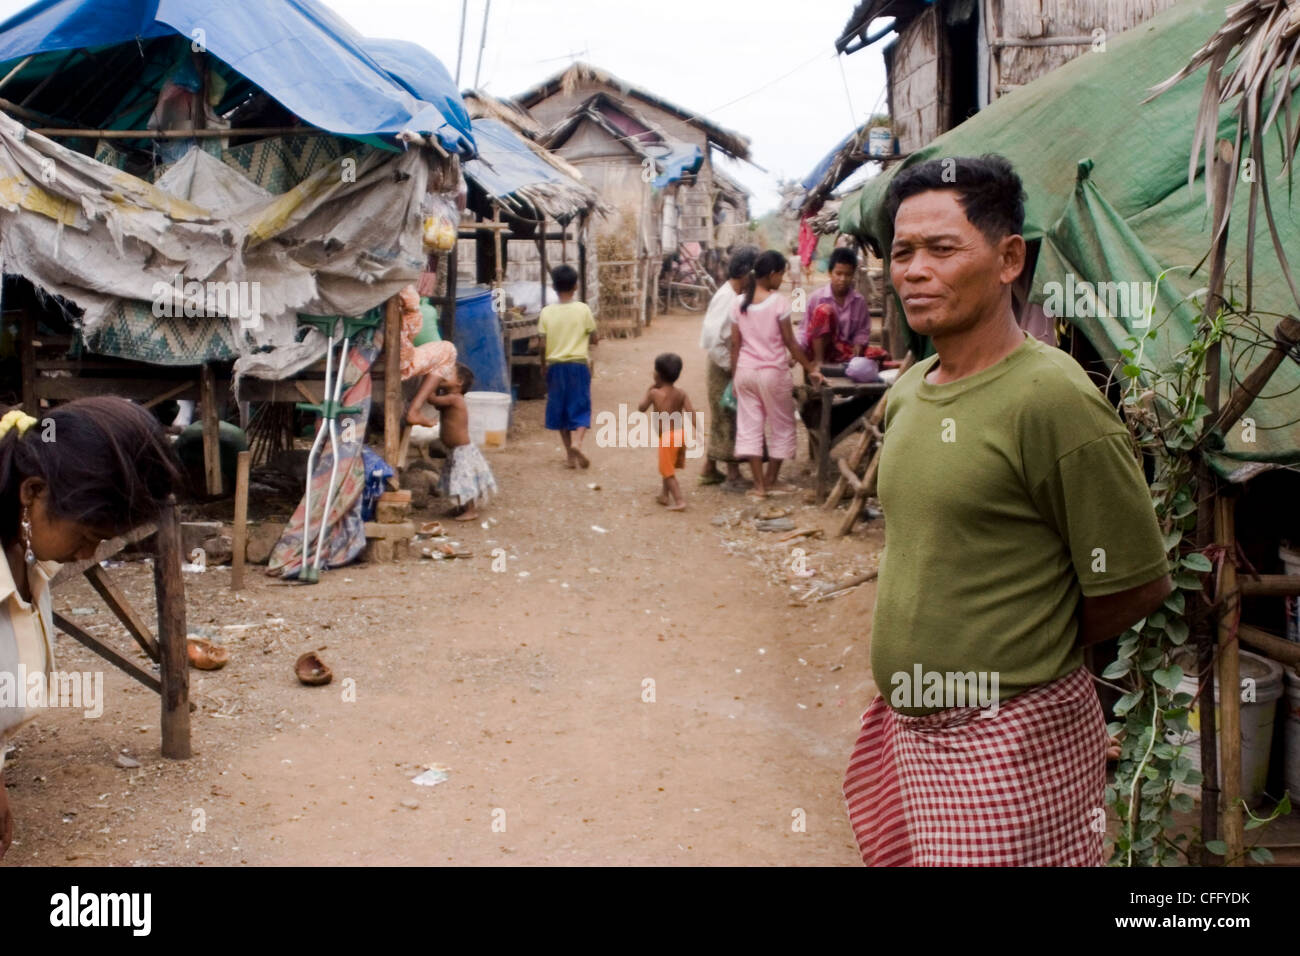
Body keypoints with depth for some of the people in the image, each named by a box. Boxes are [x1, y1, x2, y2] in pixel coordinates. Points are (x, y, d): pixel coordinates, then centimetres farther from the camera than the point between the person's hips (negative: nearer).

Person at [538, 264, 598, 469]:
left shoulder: (547, 312, -4)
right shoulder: (583, 309, -6)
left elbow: (543, 345, -4)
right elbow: (594, 339, -2)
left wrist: (543, 366, 10)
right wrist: (594, 339, 21)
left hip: (555, 365, 1)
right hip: (578, 364, -1)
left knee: (559, 409, 12)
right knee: (580, 408, 4)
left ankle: (570, 454, 13)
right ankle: (576, 442, -22)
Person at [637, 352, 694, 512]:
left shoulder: (654, 393, -9)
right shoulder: (681, 394, 2)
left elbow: (641, 408, 6)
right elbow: (691, 411, -8)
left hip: (667, 436, -6)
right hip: (681, 433, 6)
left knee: (668, 470, 1)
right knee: (667, 467, 24)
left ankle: (679, 501, -9)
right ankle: (665, 495, 36)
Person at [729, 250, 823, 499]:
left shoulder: (740, 303, 2)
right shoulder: (778, 302, -11)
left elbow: (735, 344, 4)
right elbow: (790, 342, -10)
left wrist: (735, 376, 12)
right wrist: (811, 369, -2)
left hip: (745, 372, 4)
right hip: (773, 372, -4)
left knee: (749, 427, 7)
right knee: (782, 427, 12)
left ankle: (759, 485, 7)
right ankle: (770, 481, 16)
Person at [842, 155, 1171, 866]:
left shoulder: (1052, 399, -18)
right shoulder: (907, 392, 6)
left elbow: (1136, 586, -13)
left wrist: (1029, 658, 0)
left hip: (1008, 743, -7)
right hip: (907, 727, 8)